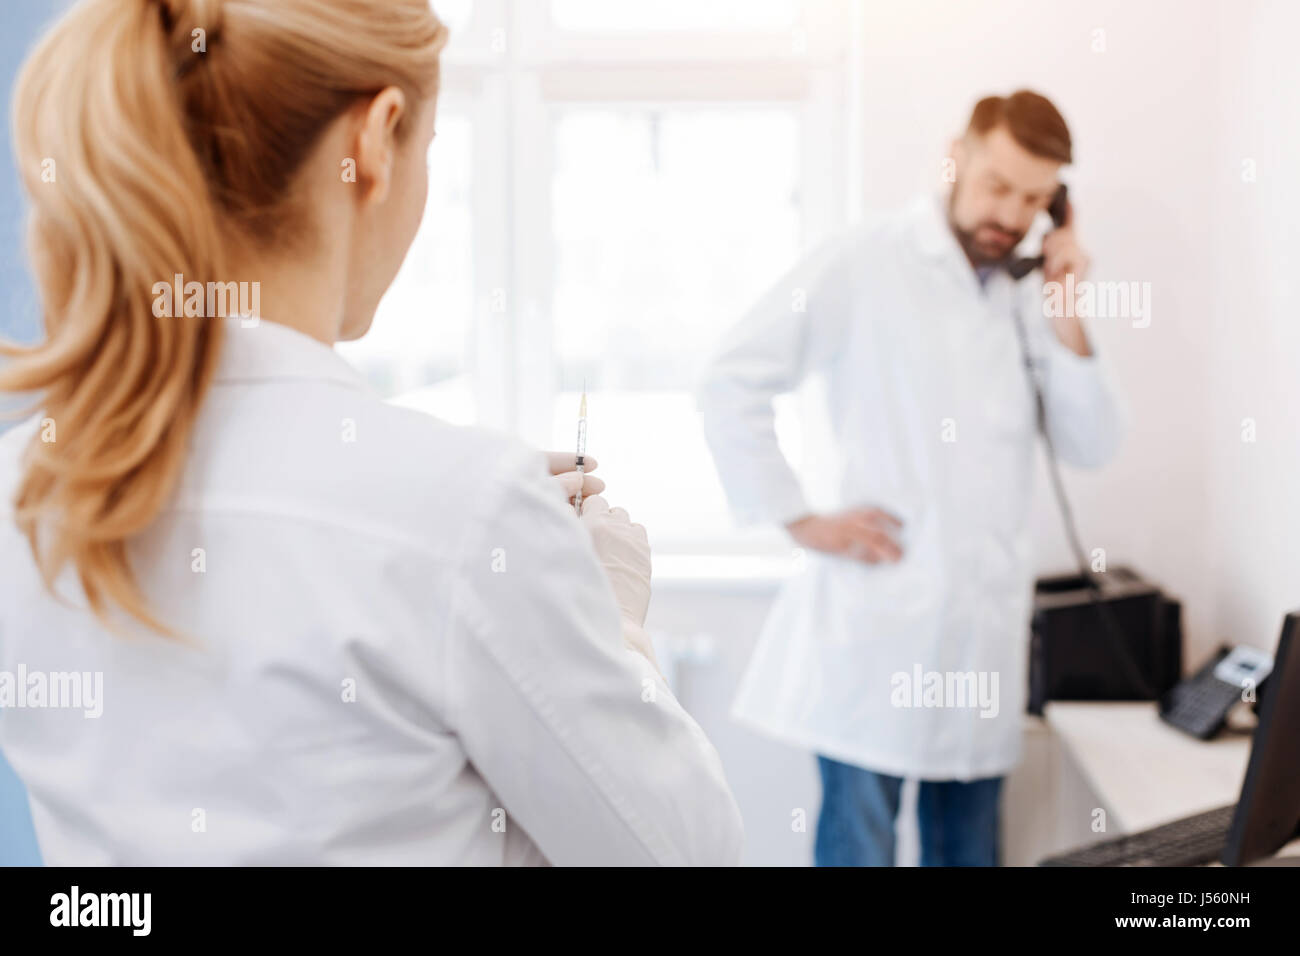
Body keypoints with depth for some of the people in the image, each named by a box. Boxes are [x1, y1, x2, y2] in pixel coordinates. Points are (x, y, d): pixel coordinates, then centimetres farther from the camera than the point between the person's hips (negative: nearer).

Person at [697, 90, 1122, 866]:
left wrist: (1067, 323, -3)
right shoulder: (867, 265, -4)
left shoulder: (1027, 295, 12)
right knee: (859, 842, -1)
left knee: (969, 844, 15)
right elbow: (733, 381, -6)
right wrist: (800, 520, -9)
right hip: (882, 621, -5)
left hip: (987, 628, 6)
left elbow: (1092, 446, 8)